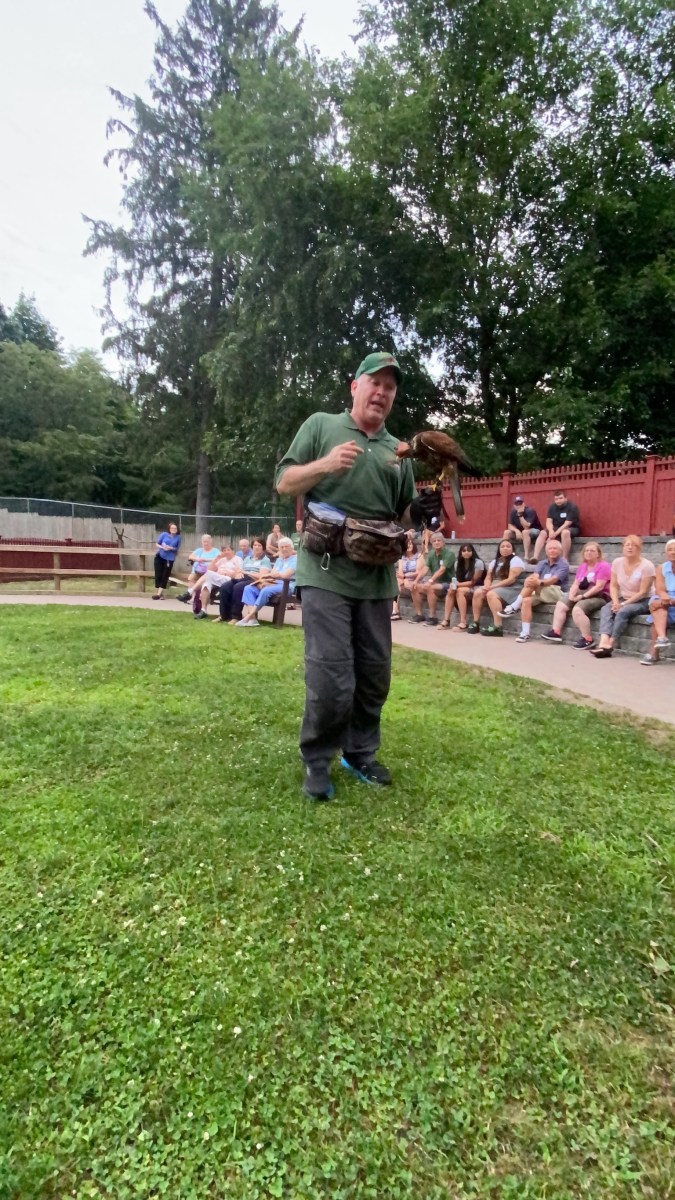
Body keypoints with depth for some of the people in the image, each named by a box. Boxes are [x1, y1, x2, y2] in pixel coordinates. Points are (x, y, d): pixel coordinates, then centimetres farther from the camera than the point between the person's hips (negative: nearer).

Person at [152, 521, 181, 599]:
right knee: (158, 575, 0)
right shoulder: (164, 534, -1)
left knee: (165, 576, 0)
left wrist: (170, 548, -15)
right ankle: (160, 593, 10)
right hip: (159, 557, 1)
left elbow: (177, 549, 3)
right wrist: (162, 547, -14)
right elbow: (157, 544, 5)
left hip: (169, 559, -1)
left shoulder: (178, 537, -1)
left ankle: (159, 593, 3)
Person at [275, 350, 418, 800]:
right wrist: (324, 465, -15)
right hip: (327, 573, -5)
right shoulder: (321, 425, 6)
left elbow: (407, 515, 21)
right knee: (331, 678, -6)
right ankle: (317, 762, 14)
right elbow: (285, 483, 2)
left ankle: (360, 753, 29)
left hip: (377, 578, 5)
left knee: (375, 675, 11)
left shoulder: (398, 451, 17)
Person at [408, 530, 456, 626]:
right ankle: (419, 614, 0)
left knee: (430, 588, -33)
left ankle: (432, 617, -25)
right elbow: (425, 569, -3)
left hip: (446, 583, -7)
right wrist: (416, 580, -18)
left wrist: (430, 581, -37)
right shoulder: (431, 554, 7)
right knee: (415, 587, -9)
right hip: (435, 582, 7)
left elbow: (441, 570, -25)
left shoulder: (449, 553, -14)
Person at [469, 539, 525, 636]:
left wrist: (493, 586, -19)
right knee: (478, 592, -18)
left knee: (491, 594, -34)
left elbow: (511, 579, -16)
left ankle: (497, 627, -38)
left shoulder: (515, 560, -5)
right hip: (494, 588, 7)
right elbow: (488, 577, 13)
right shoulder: (495, 561, 18)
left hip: (511, 589, -7)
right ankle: (476, 623, -14)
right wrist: (487, 586, -12)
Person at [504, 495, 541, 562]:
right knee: (506, 532, -14)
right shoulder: (513, 512, -6)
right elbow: (510, 526, -4)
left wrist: (520, 514, -37)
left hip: (535, 531, -6)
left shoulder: (530, 511, -23)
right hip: (520, 532, 6)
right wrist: (517, 531, -24)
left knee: (525, 532, -38)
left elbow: (526, 527, -32)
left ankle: (526, 557, -39)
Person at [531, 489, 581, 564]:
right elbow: (548, 521, -7)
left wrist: (555, 534, -30)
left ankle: (565, 559, -34)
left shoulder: (572, 507, -16)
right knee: (543, 533, -17)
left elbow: (567, 524, -23)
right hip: (557, 528, 6)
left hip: (571, 528, -6)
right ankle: (535, 557, -28)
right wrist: (551, 531, -28)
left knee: (565, 532, -38)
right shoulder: (552, 507, 1)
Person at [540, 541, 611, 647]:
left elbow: (599, 587, -18)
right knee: (560, 605, -4)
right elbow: (576, 584, 10)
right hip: (582, 594, 9)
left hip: (599, 596, -9)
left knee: (577, 609, -32)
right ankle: (556, 632, -7)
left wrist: (582, 596, -20)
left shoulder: (603, 566, -9)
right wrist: (572, 594, -10)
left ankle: (588, 640, -26)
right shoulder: (582, 567, 17)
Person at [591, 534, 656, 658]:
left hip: (642, 602, -5)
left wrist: (623, 604, -20)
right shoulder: (617, 562, 0)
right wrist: (615, 602, -15)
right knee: (605, 609, -23)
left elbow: (642, 592, -16)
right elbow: (613, 585, 2)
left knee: (623, 611, -33)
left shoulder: (647, 566, -15)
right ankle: (604, 643, -41)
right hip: (622, 598, 5)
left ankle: (610, 645, -30)